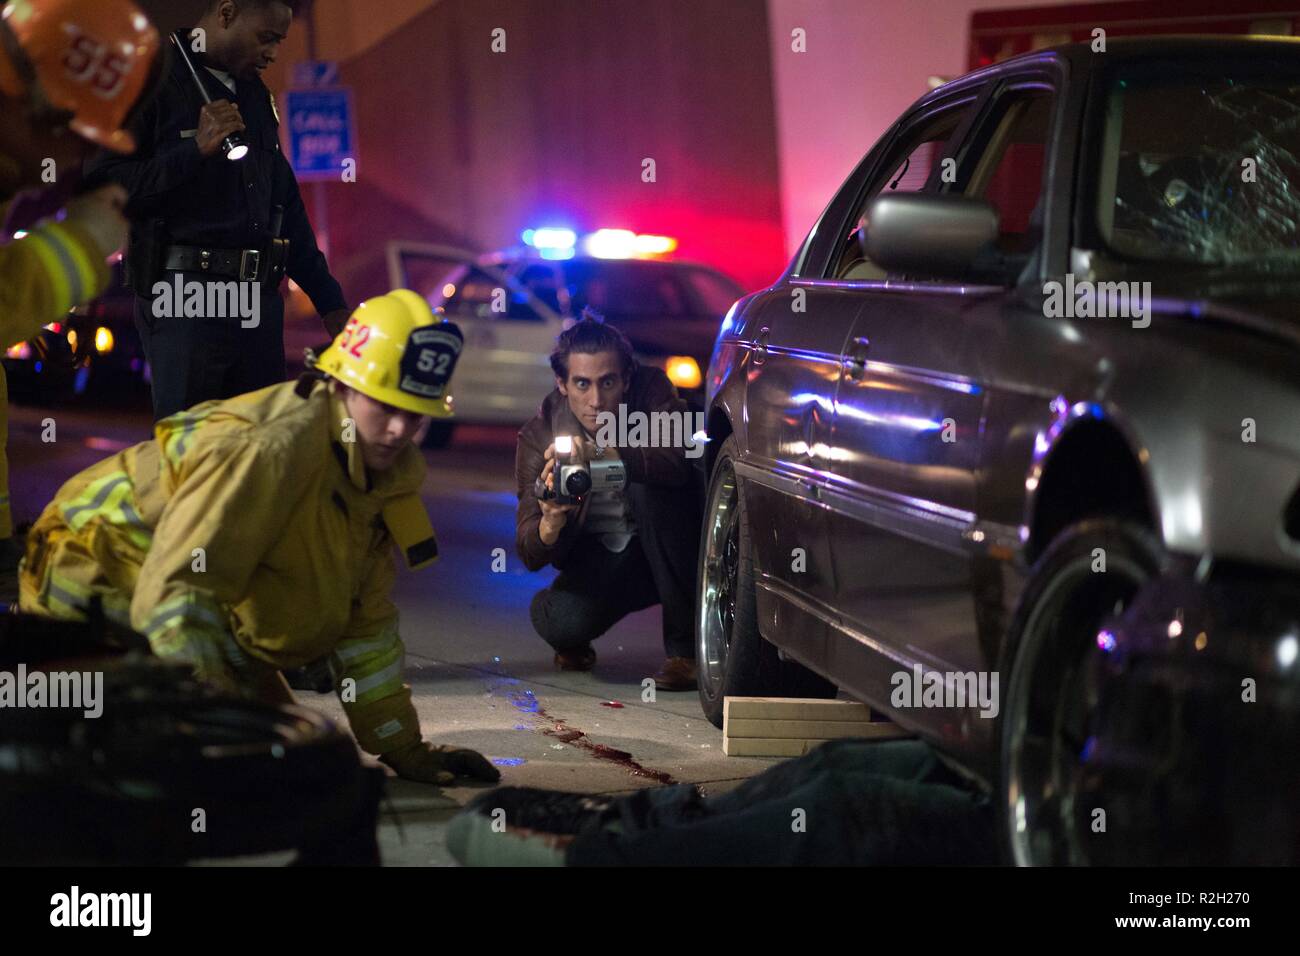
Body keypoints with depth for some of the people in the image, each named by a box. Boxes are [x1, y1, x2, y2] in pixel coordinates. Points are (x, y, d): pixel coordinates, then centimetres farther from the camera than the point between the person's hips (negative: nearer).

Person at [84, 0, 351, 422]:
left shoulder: (255, 94, 20)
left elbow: (286, 203, 25)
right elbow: (102, 186, -13)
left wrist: (329, 301, 23)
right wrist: (196, 150, -18)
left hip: (260, 301, 7)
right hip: (185, 301, -7)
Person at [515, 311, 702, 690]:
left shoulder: (651, 388, -16)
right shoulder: (539, 435, -14)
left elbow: (675, 462, -37)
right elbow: (531, 555, -19)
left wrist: (599, 452, -48)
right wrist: (551, 521, -43)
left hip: (665, 549, 0)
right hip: (599, 557, 0)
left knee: (648, 485, -31)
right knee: (558, 622, -31)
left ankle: (683, 646, -21)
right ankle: (574, 644, 12)